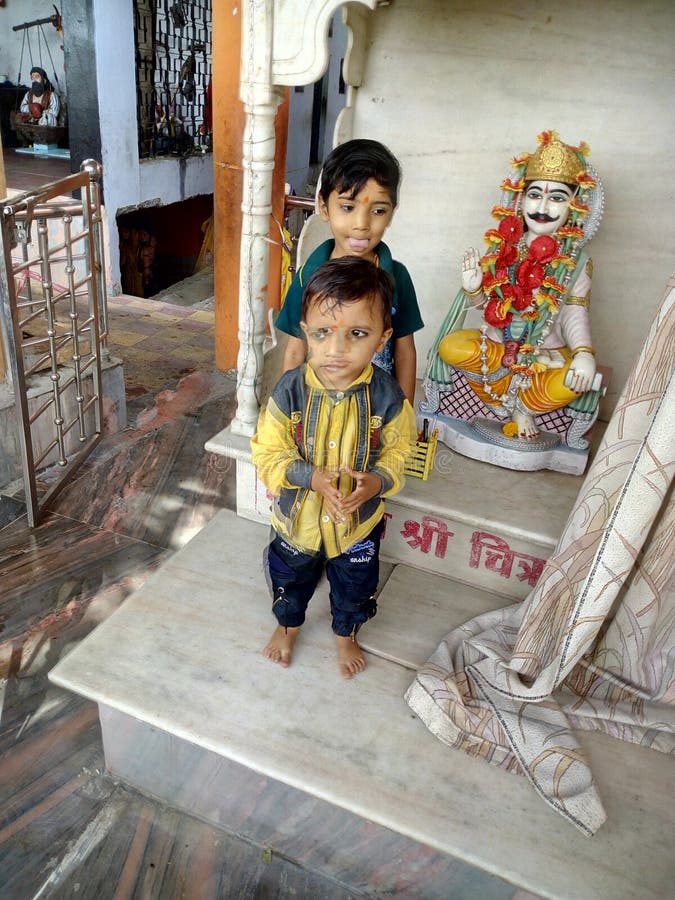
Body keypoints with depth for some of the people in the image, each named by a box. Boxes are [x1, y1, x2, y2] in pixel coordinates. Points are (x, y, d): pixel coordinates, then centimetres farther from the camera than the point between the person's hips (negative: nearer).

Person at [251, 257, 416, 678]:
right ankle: (288, 625, 61)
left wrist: (378, 481, -29)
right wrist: (311, 477, -32)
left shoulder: (388, 397, -23)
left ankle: (346, 634, 59)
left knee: (355, 587, 26)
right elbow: (268, 454, -16)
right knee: (290, 579, 28)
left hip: (359, 522, 0)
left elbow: (398, 451, -9)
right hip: (297, 517, 0)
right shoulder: (290, 390, -24)